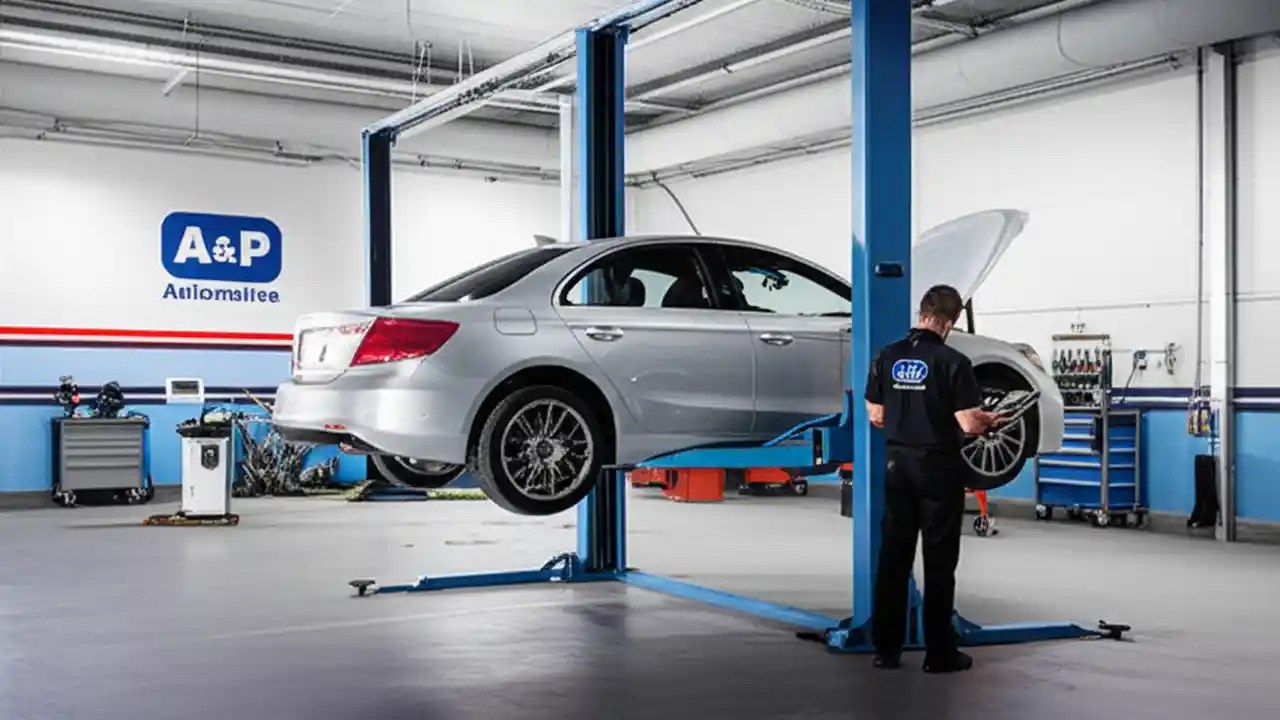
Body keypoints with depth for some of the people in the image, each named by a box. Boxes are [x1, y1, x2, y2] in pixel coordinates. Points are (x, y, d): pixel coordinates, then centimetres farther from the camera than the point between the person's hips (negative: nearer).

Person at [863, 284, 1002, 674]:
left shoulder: (887, 357, 2)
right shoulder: (952, 362, -14)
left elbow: (876, 415, 8)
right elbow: (968, 425, -17)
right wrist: (988, 420, 4)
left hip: (897, 463, 5)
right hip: (938, 467, -4)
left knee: (893, 555, 10)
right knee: (939, 560, 3)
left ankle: (886, 648, 14)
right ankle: (940, 653, 8)